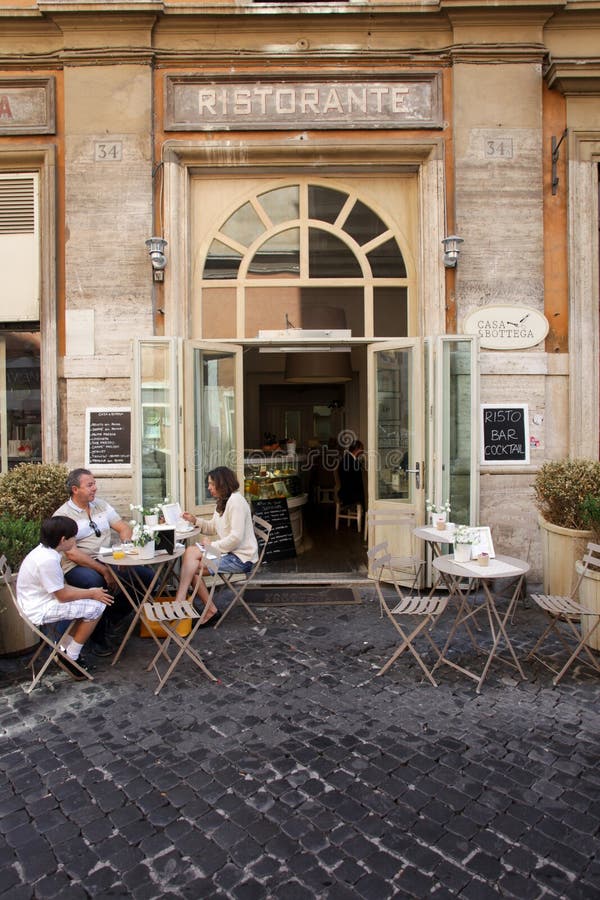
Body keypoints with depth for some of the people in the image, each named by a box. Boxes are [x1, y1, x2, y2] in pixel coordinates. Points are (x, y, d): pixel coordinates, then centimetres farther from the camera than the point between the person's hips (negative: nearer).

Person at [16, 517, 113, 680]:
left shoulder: (45, 551, 5)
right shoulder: (48, 560, -26)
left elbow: (59, 587, 13)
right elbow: (63, 596, -20)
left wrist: (87, 592, 5)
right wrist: (91, 594, -8)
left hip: (39, 602, 10)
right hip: (39, 611, -10)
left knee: (91, 601, 10)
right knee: (96, 607, -15)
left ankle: (64, 649, 16)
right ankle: (69, 658, -1)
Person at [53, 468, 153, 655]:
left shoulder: (101, 504, 12)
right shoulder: (62, 515, -7)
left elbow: (124, 527, 11)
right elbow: (72, 554, -16)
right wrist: (103, 570, -23)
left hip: (108, 560, 6)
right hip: (78, 566, -6)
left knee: (146, 575, -14)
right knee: (97, 582, -38)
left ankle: (115, 621, 7)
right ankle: (98, 636, -13)